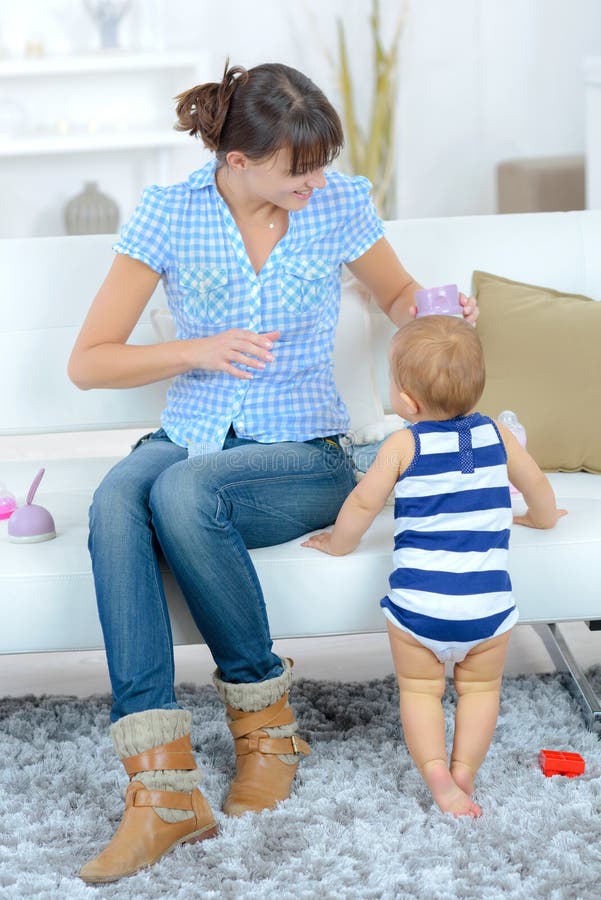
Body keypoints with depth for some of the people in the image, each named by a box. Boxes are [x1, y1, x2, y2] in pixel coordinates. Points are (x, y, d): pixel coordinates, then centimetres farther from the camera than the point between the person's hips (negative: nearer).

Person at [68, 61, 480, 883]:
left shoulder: (339, 204, -2)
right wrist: (199, 351, -17)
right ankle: (162, 789, -38)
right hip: (191, 438, 2)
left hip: (303, 455, -1)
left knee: (184, 491, -35)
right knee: (116, 498, -34)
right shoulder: (169, 214, -3)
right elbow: (88, 363, -2)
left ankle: (265, 717, -14)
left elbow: (398, 297, 17)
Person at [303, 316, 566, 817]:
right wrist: (542, 516, 44)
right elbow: (537, 484, 23)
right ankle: (464, 771, 11)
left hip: (418, 603, -2)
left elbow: (364, 502, -1)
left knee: (419, 689, 15)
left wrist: (338, 544, 18)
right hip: (489, 603, 2)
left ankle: (434, 770, -1)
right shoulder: (496, 436, 8)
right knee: (481, 687, 20)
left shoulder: (404, 445, -3)